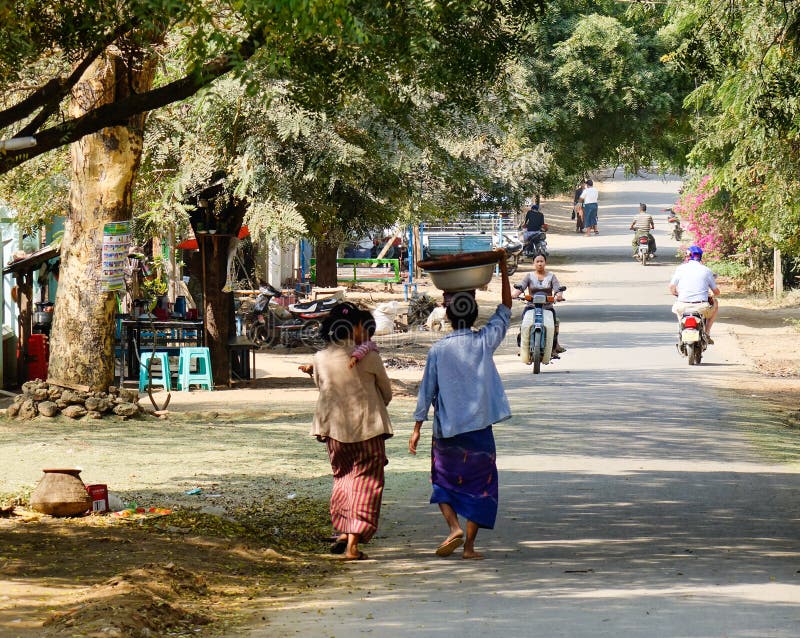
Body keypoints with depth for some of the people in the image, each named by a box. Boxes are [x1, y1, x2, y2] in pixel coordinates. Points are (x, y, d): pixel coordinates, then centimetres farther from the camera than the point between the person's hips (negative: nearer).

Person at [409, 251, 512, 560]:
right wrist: (503, 269, 12)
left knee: (445, 482, 16)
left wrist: (417, 428, 5)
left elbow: (427, 390, -3)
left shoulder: (438, 349, -6)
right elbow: (505, 311, 9)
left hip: (446, 430, 0)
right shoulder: (485, 342, -5)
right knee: (480, 485, 9)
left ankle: (454, 528, -6)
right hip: (479, 429, 0)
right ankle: (469, 545, 4)